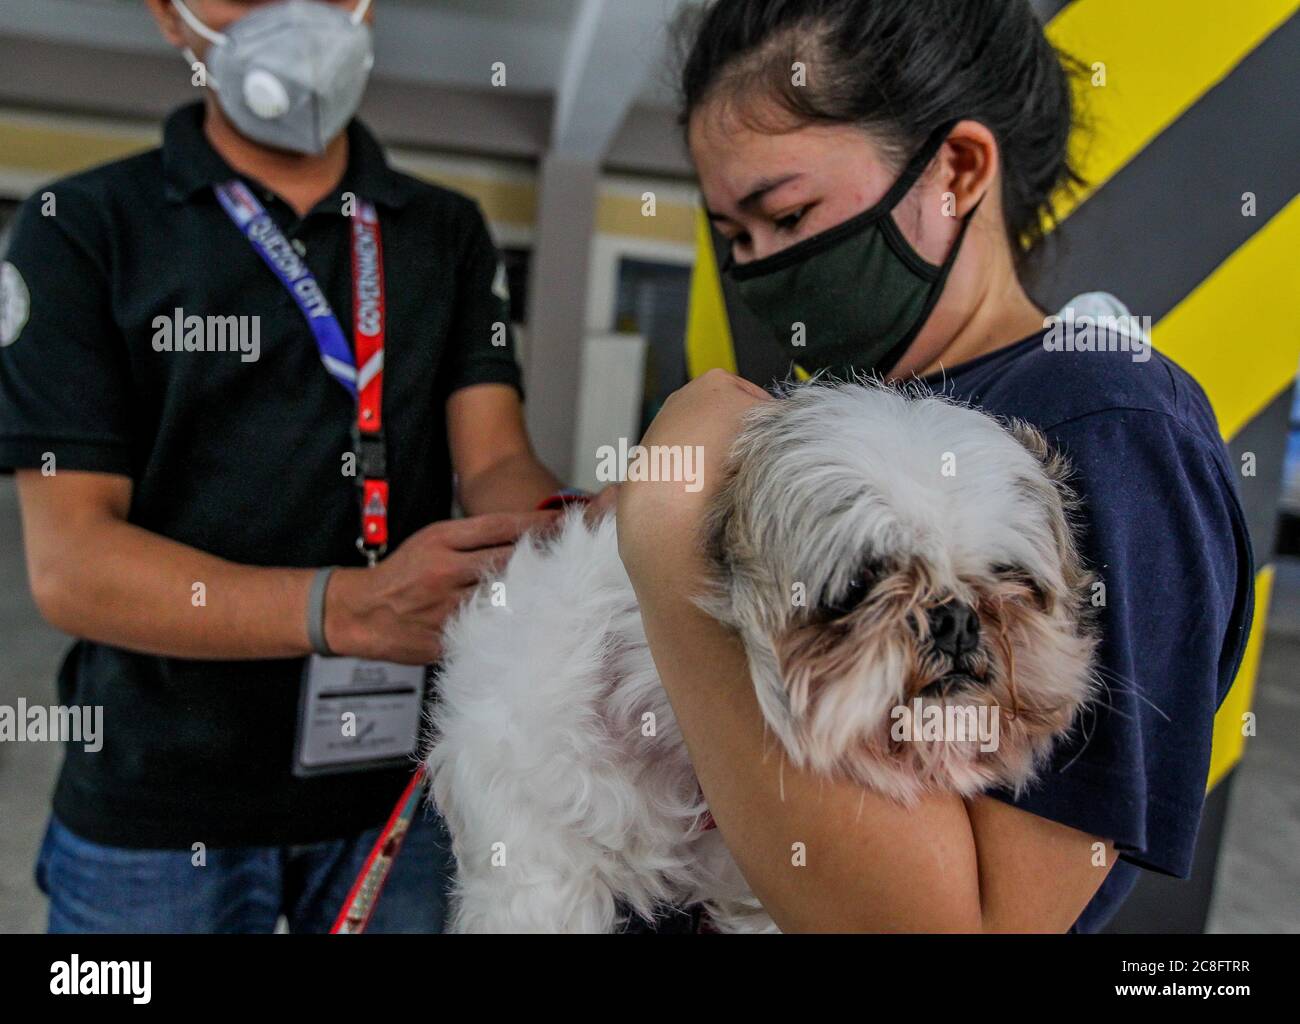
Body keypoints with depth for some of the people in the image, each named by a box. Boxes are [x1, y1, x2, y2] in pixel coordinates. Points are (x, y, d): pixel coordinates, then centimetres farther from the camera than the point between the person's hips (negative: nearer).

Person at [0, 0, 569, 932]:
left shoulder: (449, 233, 5)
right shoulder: (82, 226, -4)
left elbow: (495, 462, -7)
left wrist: (561, 528, -31)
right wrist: (352, 608, -29)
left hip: (400, 782, 3)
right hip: (158, 803, -2)